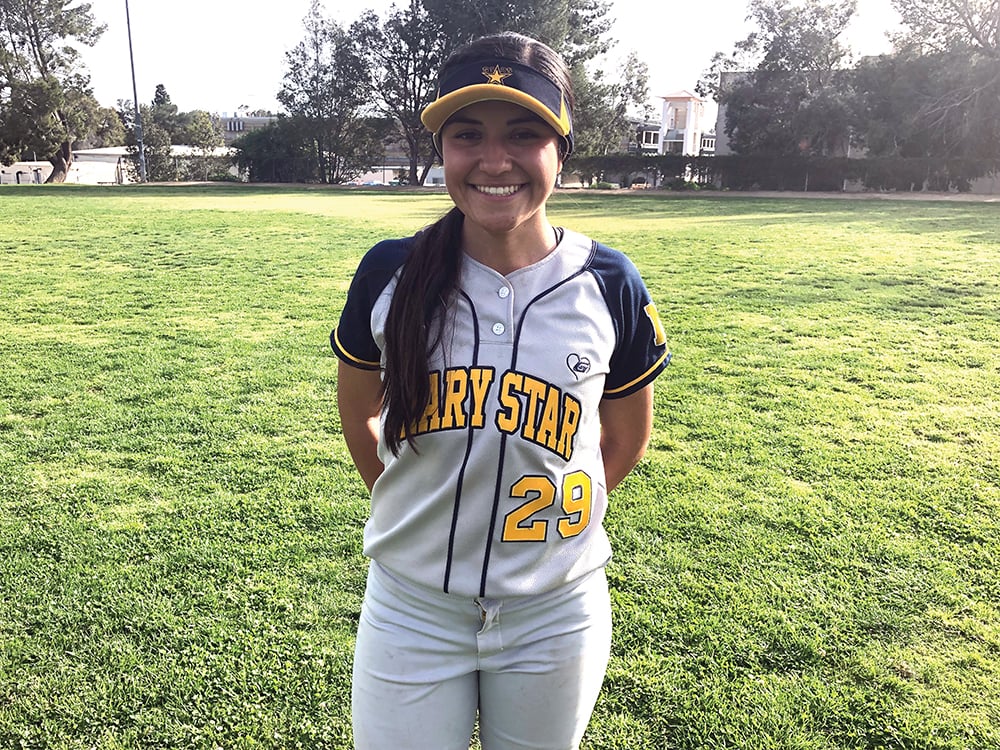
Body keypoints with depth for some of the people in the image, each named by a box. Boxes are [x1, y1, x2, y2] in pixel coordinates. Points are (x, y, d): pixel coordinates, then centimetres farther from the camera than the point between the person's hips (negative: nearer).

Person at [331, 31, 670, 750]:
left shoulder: (608, 286, -10)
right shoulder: (390, 273, -9)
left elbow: (626, 440, 4)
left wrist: (547, 512, 6)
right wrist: (417, 510, 9)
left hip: (554, 615, 1)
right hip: (411, 609, 0)